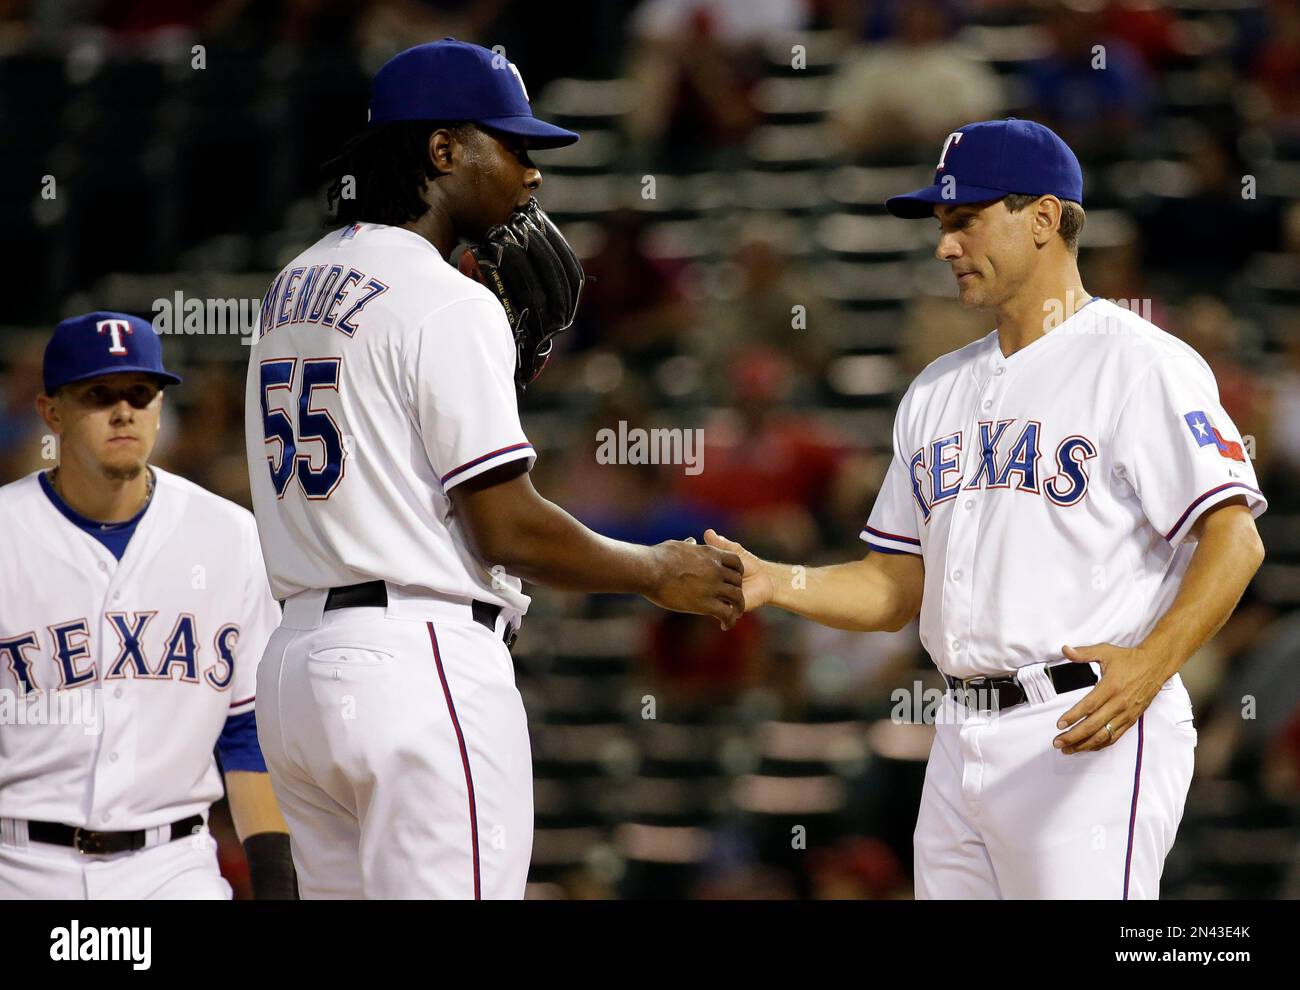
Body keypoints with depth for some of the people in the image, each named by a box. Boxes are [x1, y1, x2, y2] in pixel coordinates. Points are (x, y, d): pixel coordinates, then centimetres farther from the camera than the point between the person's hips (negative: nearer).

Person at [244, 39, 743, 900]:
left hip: (298, 660, 9)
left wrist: (507, 357, 18)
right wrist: (659, 574, 0)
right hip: (423, 665, -9)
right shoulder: (448, 303, -11)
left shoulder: (294, 287, 17)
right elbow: (509, 530, -14)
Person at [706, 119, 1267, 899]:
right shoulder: (939, 390, 20)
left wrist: (1151, 662, -28)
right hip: (962, 740, 8)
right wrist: (774, 584, 3)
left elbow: (1233, 539, -14)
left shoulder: (1138, 363, -5)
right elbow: (897, 587, 20)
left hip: (1092, 734, -8)